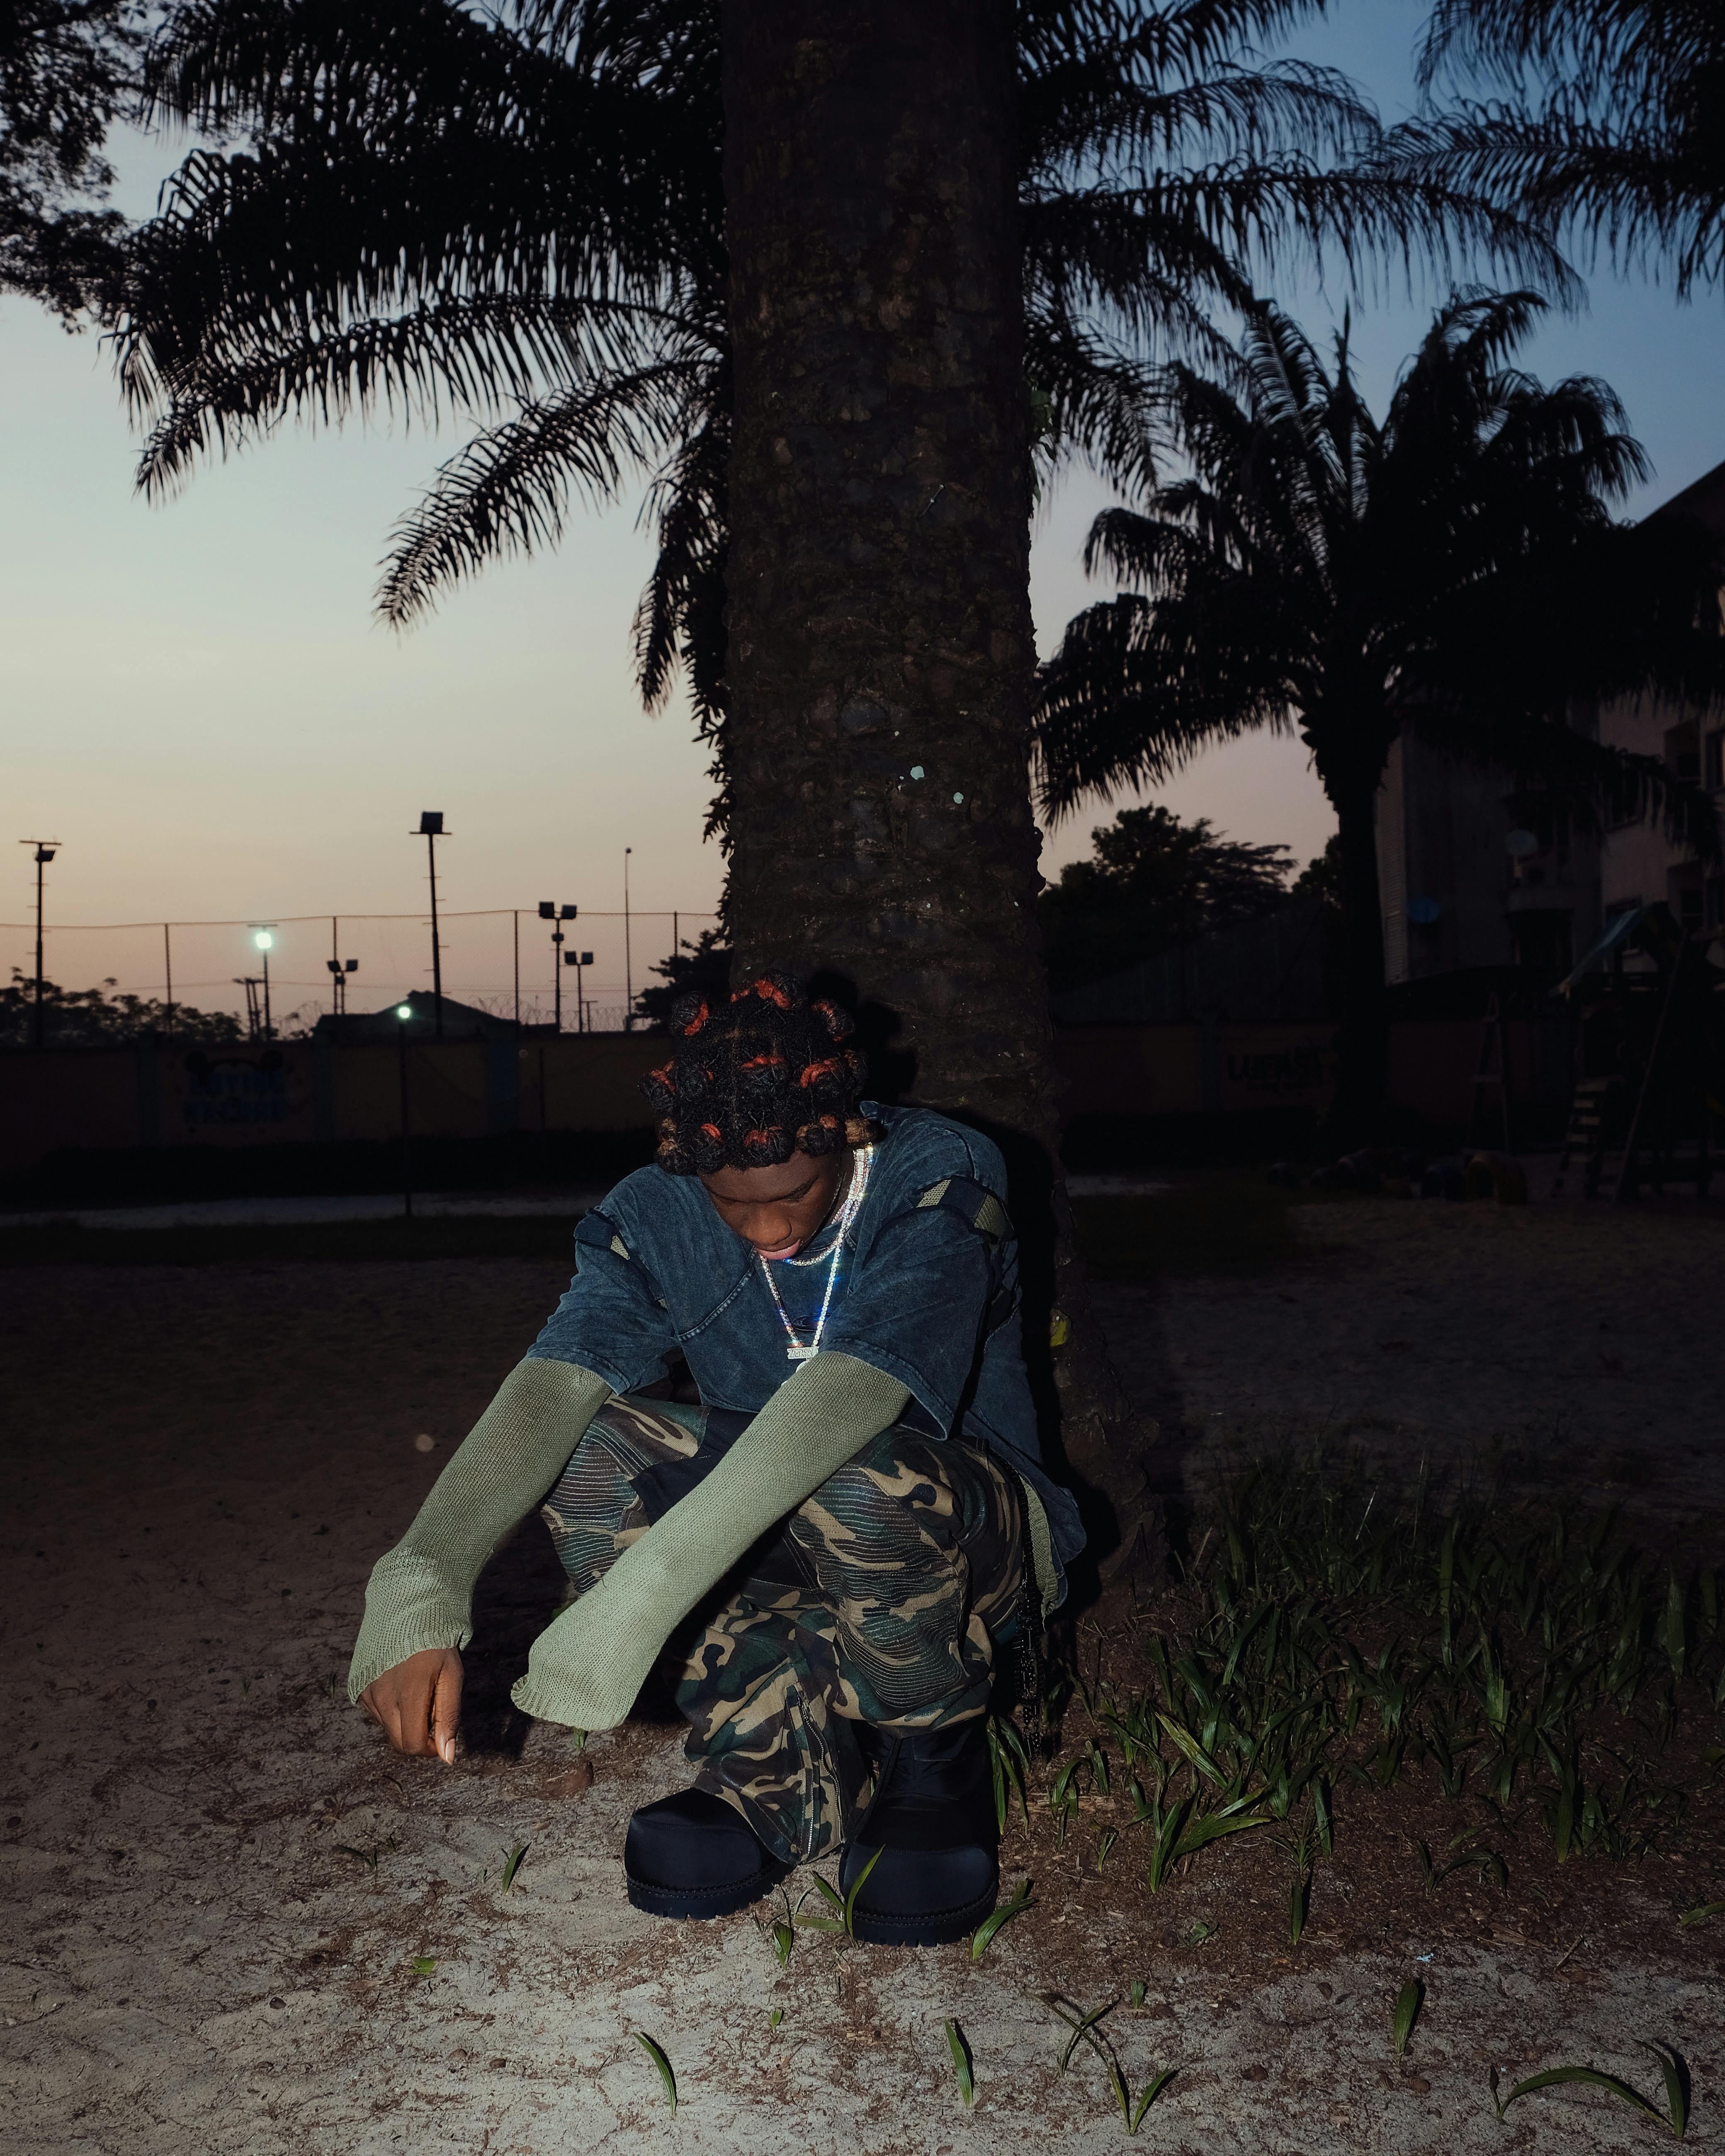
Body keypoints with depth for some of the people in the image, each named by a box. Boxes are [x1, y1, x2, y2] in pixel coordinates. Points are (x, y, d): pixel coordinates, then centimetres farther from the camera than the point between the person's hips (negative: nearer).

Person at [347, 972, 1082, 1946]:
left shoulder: (939, 1183, -24)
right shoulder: (656, 1218, -12)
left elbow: (856, 1383, -41)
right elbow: (555, 1380, -28)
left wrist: (651, 1582, -53)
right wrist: (421, 1585, -46)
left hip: (967, 1539, -4)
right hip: (779, 1556, 4)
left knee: (862, 1475, -38)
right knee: (596, 1446, -22)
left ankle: (939, 1756, -9)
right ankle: (796, 1774, -16)